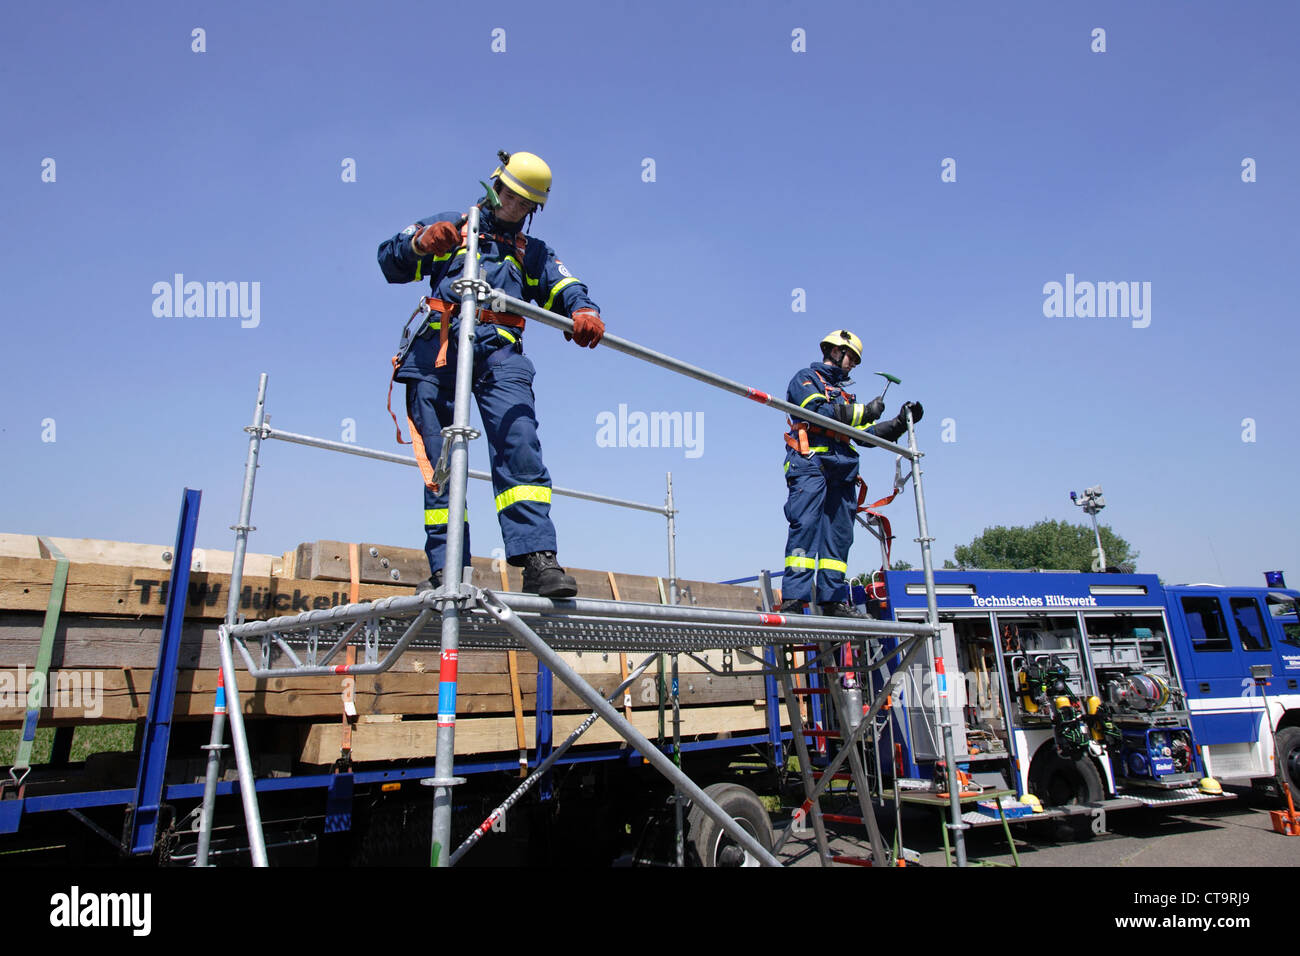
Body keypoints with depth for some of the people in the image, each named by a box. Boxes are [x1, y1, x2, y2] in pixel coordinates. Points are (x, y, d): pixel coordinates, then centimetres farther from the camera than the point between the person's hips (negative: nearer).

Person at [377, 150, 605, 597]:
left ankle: (537, 559, -28)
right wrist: (421, 243, -7)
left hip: (500, 353, 0)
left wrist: (584, 312, -13)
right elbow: (390, 261, 16)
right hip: (437, 349, 0)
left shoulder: (534, 253, 28)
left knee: (519, 447, -21)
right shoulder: (450, 226, 24)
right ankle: (445, 568, -4)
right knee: (440, 462, -5)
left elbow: (566, 290, 12)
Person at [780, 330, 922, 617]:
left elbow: (866, 434, 26)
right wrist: (863, 412, -6)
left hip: (841, 471, 8)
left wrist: (900, 423, 15)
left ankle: (833, 598, 4)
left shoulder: (845, 394, 33)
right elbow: (818, 410, -10)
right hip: (810, 463, -8)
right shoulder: (806, 378, 11)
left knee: (839, 534, 2)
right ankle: (793, 599, -23)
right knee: (804, 526, -19)